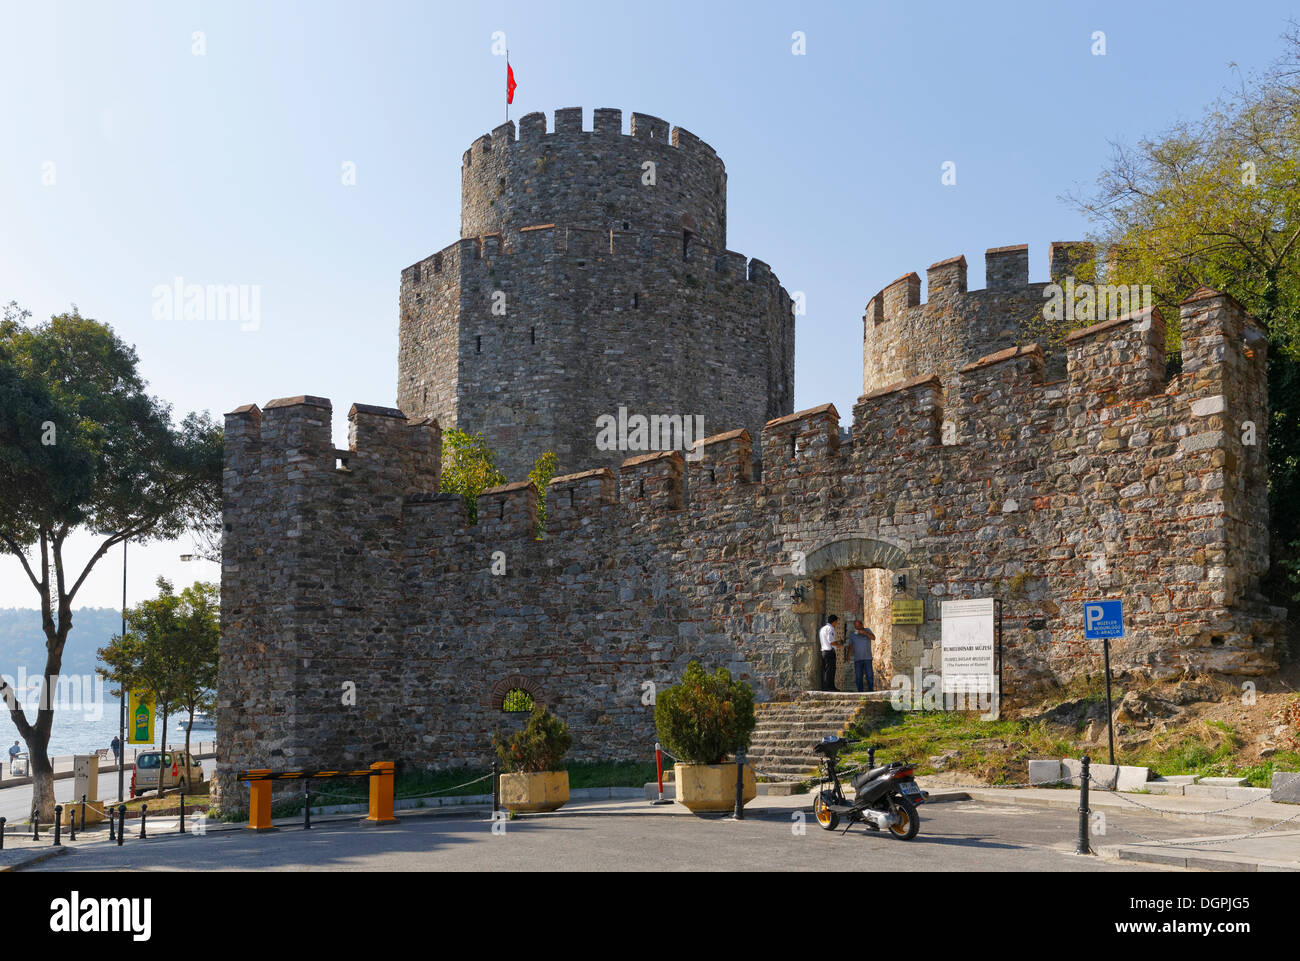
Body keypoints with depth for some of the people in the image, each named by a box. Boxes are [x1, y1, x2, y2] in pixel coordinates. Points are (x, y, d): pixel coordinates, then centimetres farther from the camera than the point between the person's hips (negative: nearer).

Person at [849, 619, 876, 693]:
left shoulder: (867, 630, 5)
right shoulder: (852, 635, 10)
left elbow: (873, 638, -10)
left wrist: (864, 632, -22)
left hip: (867, 658, -2)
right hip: (857, 659, 2)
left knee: (869, 675, -8)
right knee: (858, 677, -1)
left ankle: (871, 691, -1)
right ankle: (860, 692, 2)